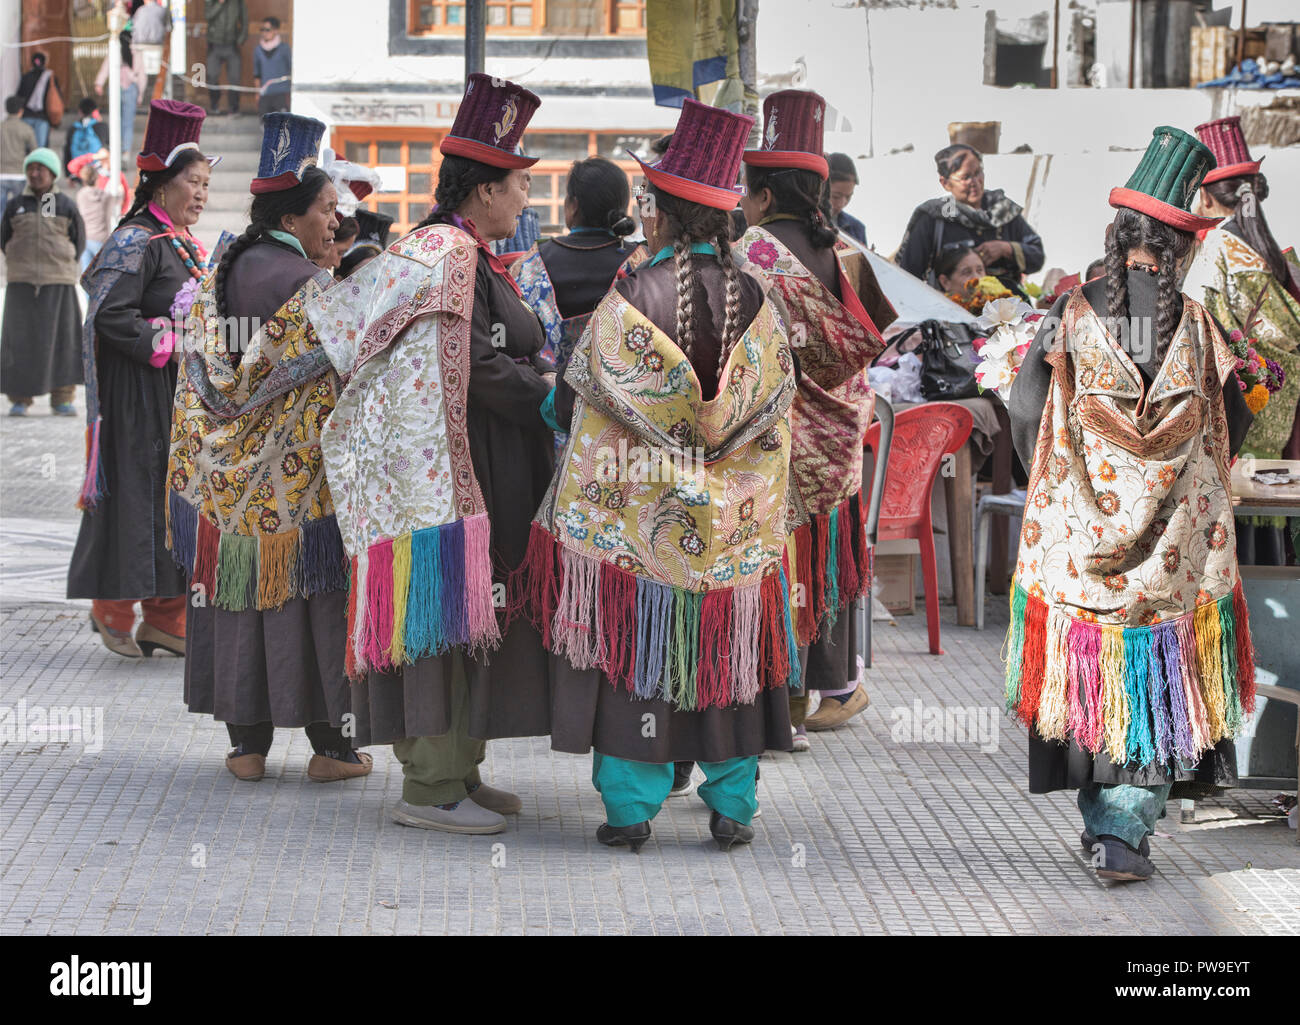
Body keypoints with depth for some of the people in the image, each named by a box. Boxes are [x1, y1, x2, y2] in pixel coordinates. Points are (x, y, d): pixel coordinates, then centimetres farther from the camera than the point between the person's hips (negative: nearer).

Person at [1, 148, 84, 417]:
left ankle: (62, 398, 4)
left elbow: (79, 240, 11)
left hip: (59, 283, -1)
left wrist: (62, 265, 6)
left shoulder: (66, 206, 5)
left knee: (62, 339, -2)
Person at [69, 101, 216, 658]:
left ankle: (165, 617, 14)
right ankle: (115, 612, 7)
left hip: (181, 393, 9)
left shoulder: (186, 245, 14)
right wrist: (162, 346, -17)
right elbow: (108, 315, -22)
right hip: (138, 396, -9)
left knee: (178, 491, 9)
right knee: (137, 490, -4)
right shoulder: (136, 241, -13)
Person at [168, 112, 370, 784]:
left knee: (240, 580, 10)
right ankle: (328, 743, 6)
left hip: (226, 471, 6)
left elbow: (199, 378, 9)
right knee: (309, 595, 2)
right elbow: (339, 383, -13)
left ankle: (248, 743, 13)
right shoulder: (312, 286, -13)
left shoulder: (220, 279, 6)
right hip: (299, 472, -6)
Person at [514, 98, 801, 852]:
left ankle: (632, 808, 5)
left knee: (635, 647, 4)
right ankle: (732, 807, 14)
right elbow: (776, 406, 5)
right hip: (733, 520, 3)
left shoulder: (631, 297, -12)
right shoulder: (754, 300, -2)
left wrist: (555, 401, 17)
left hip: (637, 509, -3)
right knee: (728, 651, 11)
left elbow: (574, 400, -4)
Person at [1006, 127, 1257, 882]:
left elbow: (1028, 415, -2)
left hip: (1079, 531, 0)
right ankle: (1126, 829, -3)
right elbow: (1233, 423, 5)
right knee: (1160, 683, 5)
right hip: (1176, 540, 0)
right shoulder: (1197, 328, -4)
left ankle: (1101, 819, 17)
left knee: (1091, 672, 11)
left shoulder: (1072, 318, -6)